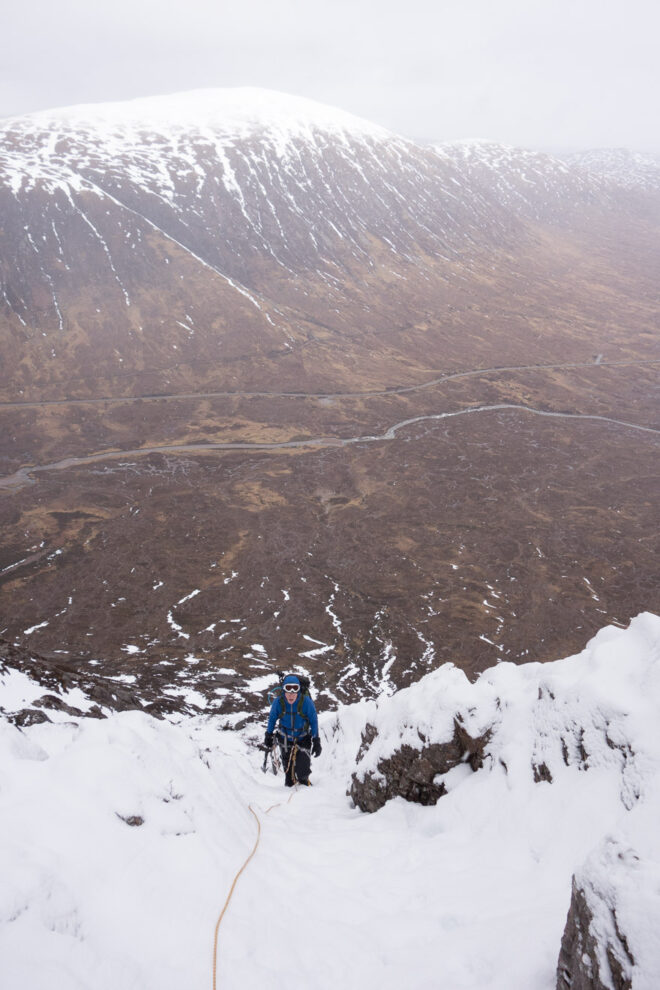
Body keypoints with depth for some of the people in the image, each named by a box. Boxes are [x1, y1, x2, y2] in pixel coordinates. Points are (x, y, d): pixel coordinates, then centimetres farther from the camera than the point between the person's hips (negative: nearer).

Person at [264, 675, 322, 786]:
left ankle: (304, 782, 25)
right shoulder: (278, 702, -22)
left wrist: (316, 742, -9)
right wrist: (268, 735, 8)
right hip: (285, 739, 2)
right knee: (288, 768, 13)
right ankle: (290, 785, 42)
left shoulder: (306, 702, -27)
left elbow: (314, 721, -12)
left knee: (303, 768, -8)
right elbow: (272, 718, -1)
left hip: (303, 739, -2)